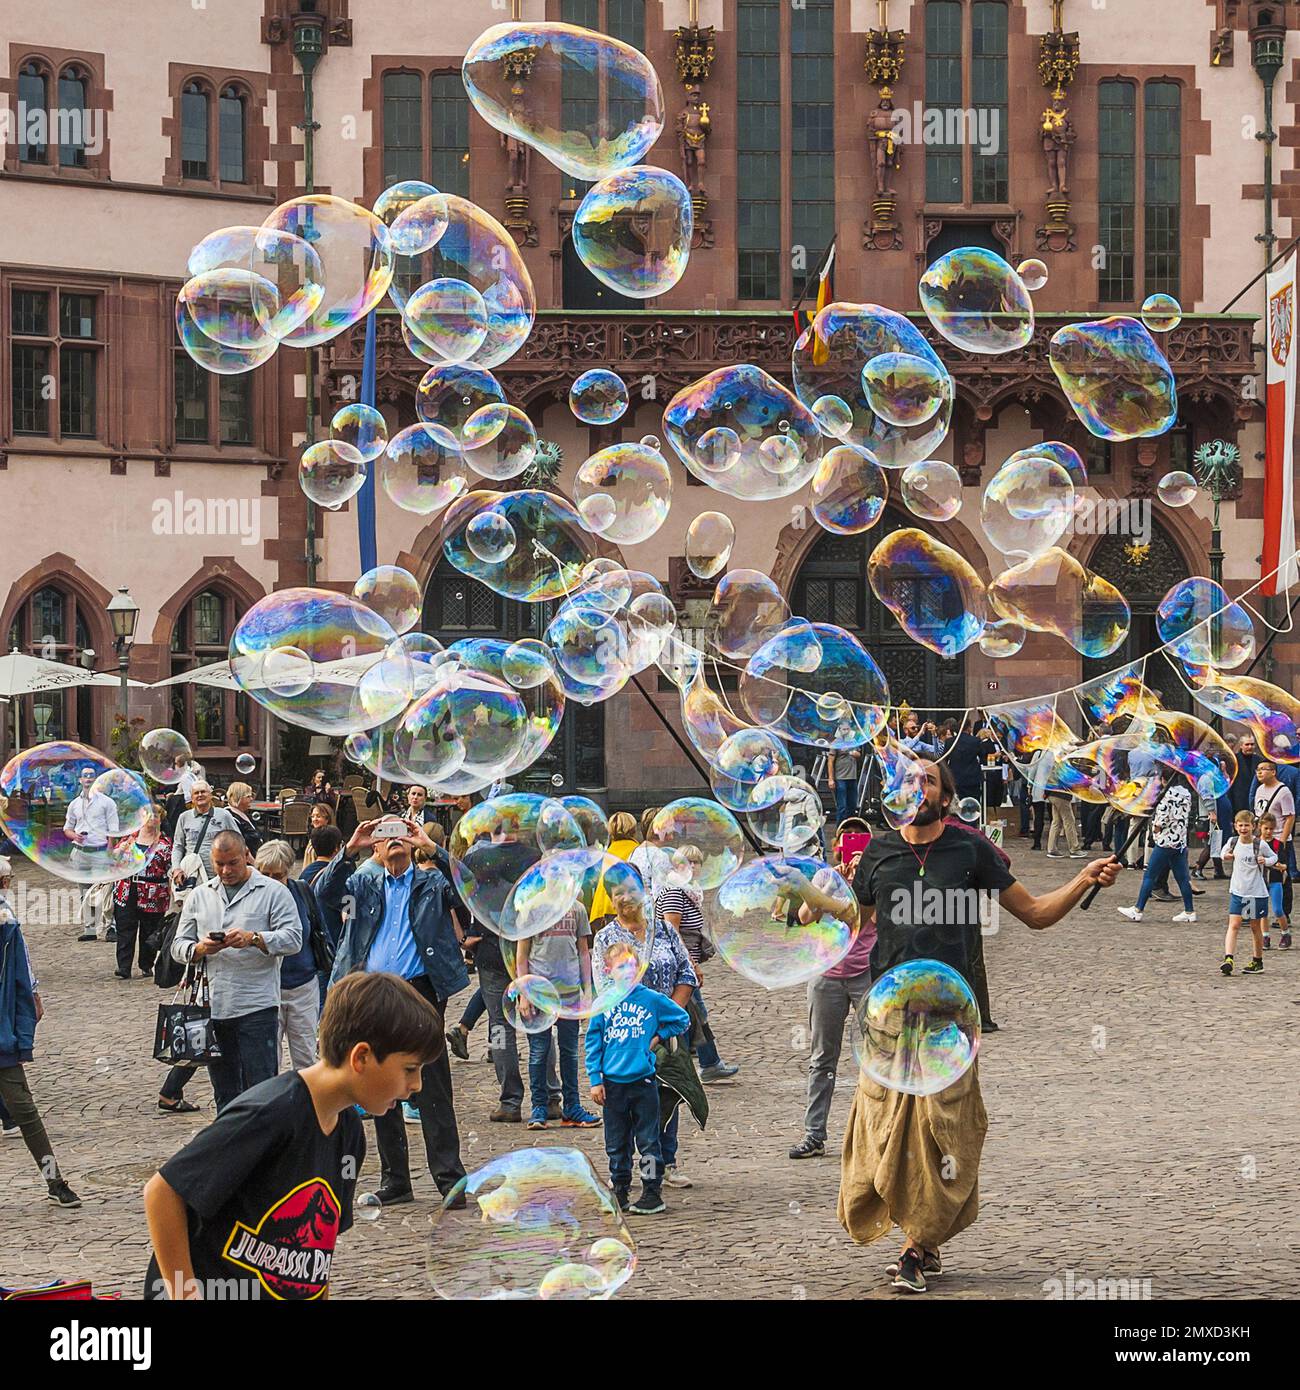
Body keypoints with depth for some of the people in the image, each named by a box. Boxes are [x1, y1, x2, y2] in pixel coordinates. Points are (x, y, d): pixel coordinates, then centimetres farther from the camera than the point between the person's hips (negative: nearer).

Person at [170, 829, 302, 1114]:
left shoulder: (273, 892, 2)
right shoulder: (199, 896, 16)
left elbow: (293, 938, -7)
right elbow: (179, 946, 14)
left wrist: (253, 939, -23)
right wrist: (200, 949, -8)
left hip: (257, 1007, -5)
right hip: (212, 1009, 5)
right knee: (224, 1095, 11)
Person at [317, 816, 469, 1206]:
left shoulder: (432, 881, 9)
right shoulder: (365, 881, 15)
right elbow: (324, 892, 1)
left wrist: (431, 846, -11)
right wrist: (350, 849, -8)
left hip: (420, 990, -3)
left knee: (433, 1091, -6)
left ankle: (449, 1178, -5)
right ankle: (394, 1182, 14)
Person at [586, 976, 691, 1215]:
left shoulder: (652, 999, 0)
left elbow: (683, 1019, 13)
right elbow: (593, 1042, 7)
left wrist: (658, 1037, 1)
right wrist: (595, 1080, 1)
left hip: (643, 1080, -2)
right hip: (612, 1082, 2)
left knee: (648, 1140, -1)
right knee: (616, 1142, 10)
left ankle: (652, 1193, 6)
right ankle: (620, 1191, 20)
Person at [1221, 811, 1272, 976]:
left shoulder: (1260, 845, -11)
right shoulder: (1233, 842, -3)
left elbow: (1274, 857, 4)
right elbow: (1226, 852, 18)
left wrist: (1266, 861, -18)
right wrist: (1225, 857, -5)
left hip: (1257, 892, -2)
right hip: (1237, 891, 2)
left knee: (1256, 927, 11)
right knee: (1234, 925, -11)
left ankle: (1258, 962, 25)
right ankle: (1228, 959, -21)